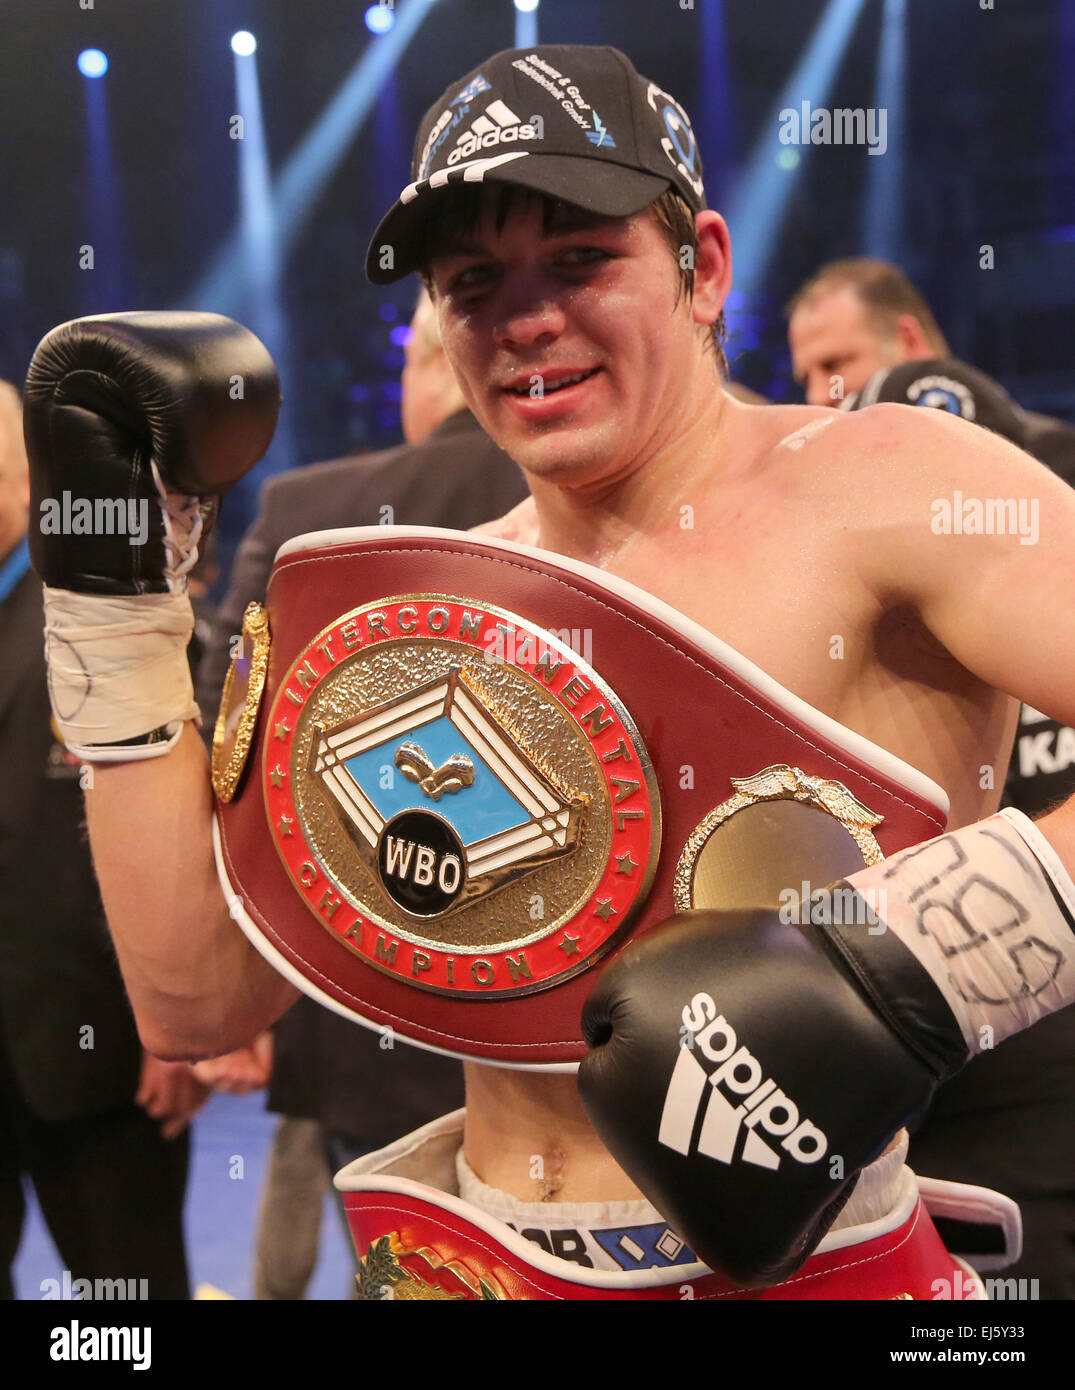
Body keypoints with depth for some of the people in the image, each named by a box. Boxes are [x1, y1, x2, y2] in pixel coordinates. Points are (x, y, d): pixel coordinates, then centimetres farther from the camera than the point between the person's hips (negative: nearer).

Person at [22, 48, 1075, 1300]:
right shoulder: (435, 611, 6)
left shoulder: (878, 494, -10)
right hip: (471, 1257, 4)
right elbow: (198, 1000, 2)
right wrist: (116, 595, 0)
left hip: (784, 1265, -4)